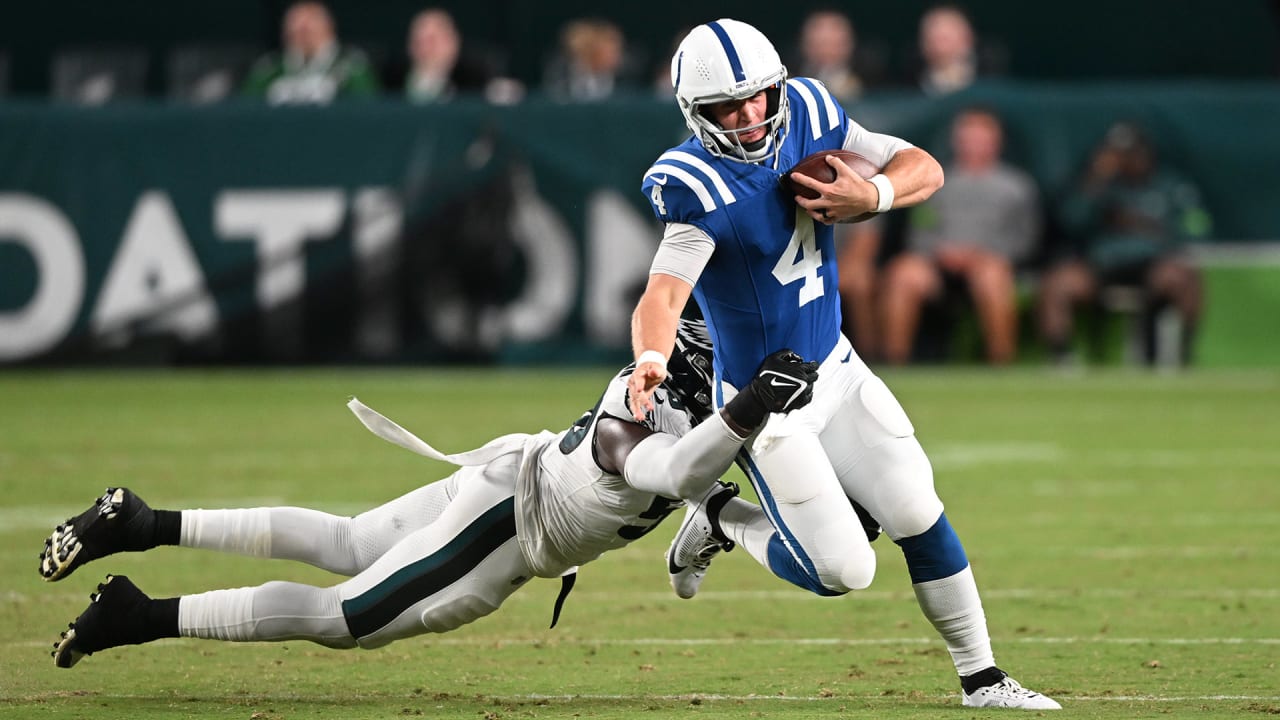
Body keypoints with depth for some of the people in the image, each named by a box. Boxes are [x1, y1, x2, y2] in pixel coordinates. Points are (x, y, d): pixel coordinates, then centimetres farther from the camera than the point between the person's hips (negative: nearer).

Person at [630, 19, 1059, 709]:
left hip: (836, 368, 6)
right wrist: (652, 358, -60)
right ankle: (722, 523, 18)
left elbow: (924, 168, -1)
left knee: (919, 517, 3)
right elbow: (663, 291, -39)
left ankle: (982, 677, 18)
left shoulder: (806, 115, -7)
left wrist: (872, 196, -23)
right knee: (844, 570, -8)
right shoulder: (702, 187, -27)